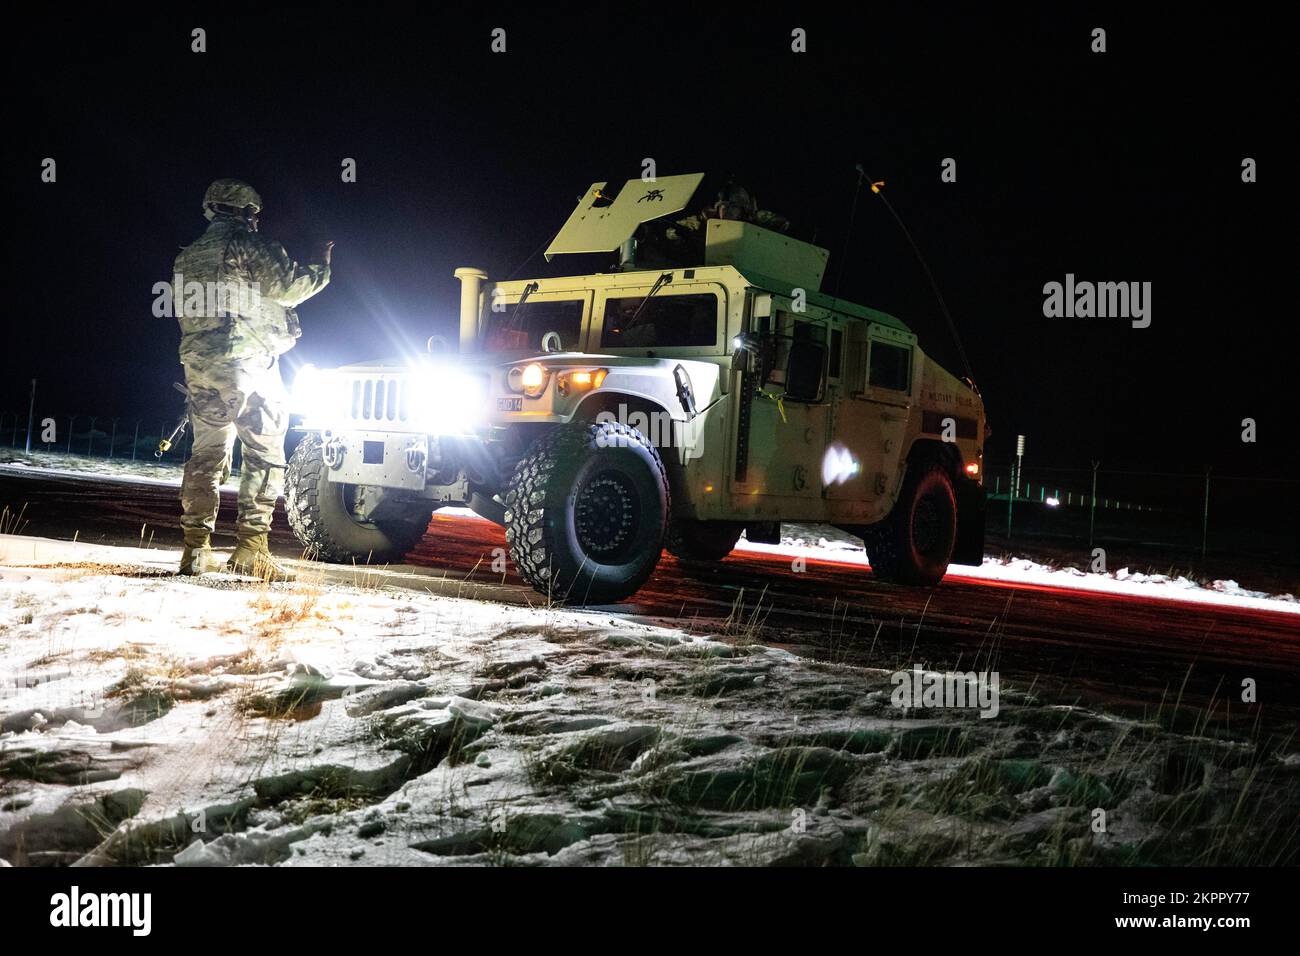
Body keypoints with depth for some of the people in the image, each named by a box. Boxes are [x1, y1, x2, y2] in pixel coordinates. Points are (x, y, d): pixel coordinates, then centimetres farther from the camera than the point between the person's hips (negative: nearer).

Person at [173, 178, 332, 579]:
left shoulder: (187, 257, 22)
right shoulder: (245, 242, -2)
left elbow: (187, 312, 24)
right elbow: (287, 287, -7)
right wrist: (322, 269, 8)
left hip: (198, 365, 7)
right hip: (247, 362, -7)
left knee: (207, 454, 9)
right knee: (265, 455, -3)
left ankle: (196, 548, 6)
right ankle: (251, 547, -9)